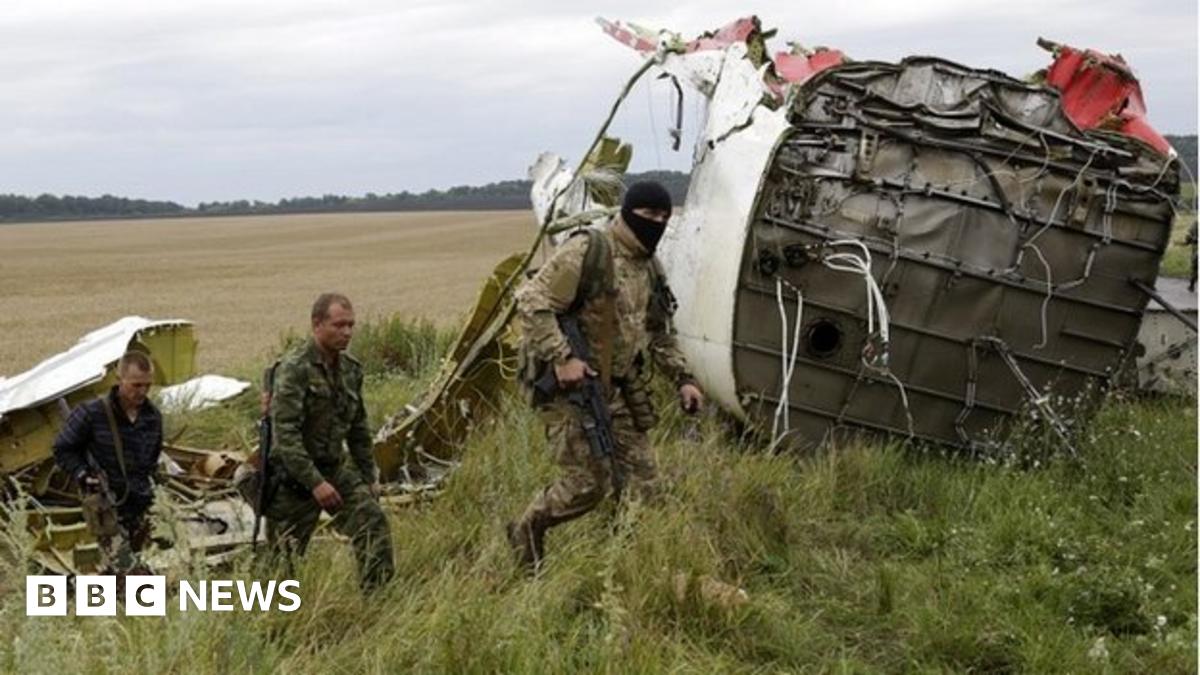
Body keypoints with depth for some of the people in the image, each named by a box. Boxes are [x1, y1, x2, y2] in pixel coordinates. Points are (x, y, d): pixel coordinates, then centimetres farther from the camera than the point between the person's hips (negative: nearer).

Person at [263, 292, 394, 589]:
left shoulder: (350, 369, 6)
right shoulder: (294, 369, -18)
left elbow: (359, 428, 17)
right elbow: (285, 434, -24)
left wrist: (368, 477, 15)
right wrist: (315, 483, -26)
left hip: (336, 466, 6)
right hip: (295, 473, -6)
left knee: (372, 519, -11)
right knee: (285, 555, 2)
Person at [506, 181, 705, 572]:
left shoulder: (650, 269, 13)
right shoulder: (587, 253, -14)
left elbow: (659, 334, 24)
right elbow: (531, 303, -18)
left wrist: (682, 378, 12)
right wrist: (561, 357, -25)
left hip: (618, 389, 8)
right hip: (571, 385, -8)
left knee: (641, 478, 4)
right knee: (588, 481, -7)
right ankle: (527, 532, 18)